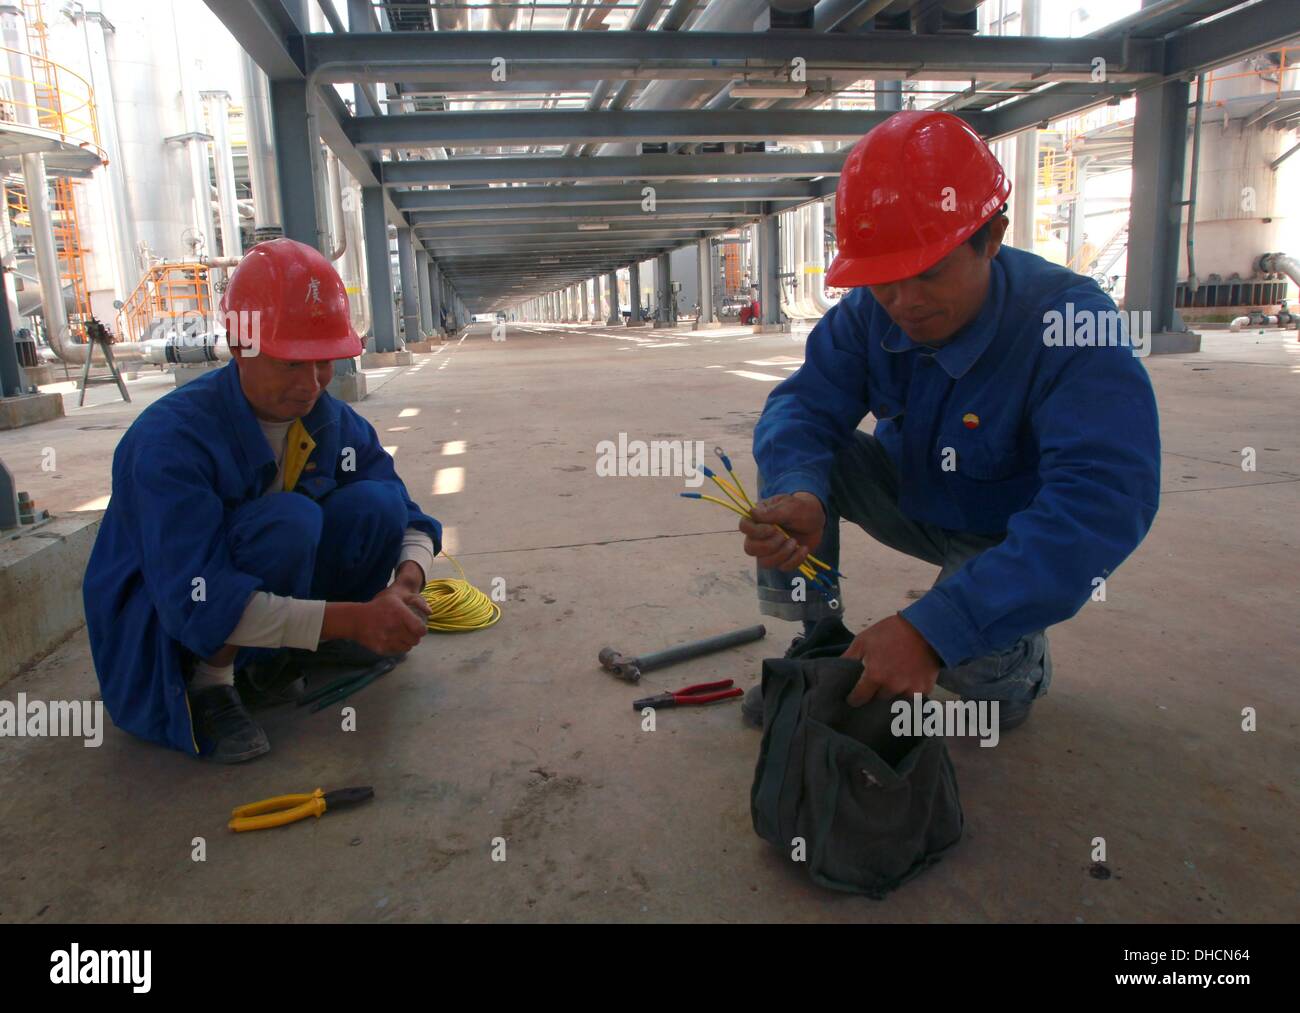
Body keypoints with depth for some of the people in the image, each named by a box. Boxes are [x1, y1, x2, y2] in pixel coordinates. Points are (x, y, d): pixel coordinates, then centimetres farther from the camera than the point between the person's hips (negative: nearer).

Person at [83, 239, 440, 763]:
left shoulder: (335, 423, -9)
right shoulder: (170, 438, -29)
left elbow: (408, 518, -3)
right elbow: (194, 605, -36)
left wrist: (407, 578, -27)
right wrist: (350, 617, -41)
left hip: (268, 601, 6)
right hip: (155, 627, -6)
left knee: (376, 503, -17)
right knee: (289, 520, -33)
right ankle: (209, 681, -14)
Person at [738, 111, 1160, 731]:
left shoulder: (1072, 325, -32)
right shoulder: (867, 313, -15)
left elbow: (1105, 502, -43)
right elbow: (804, 404, -19)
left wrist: (932, 629, -53)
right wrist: (798, 495, -47)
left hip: (1014, 536, -4)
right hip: (914, 499, 5)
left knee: (973, 658, -32)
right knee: (789, 457, -16)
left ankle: (1018, 665, 7)